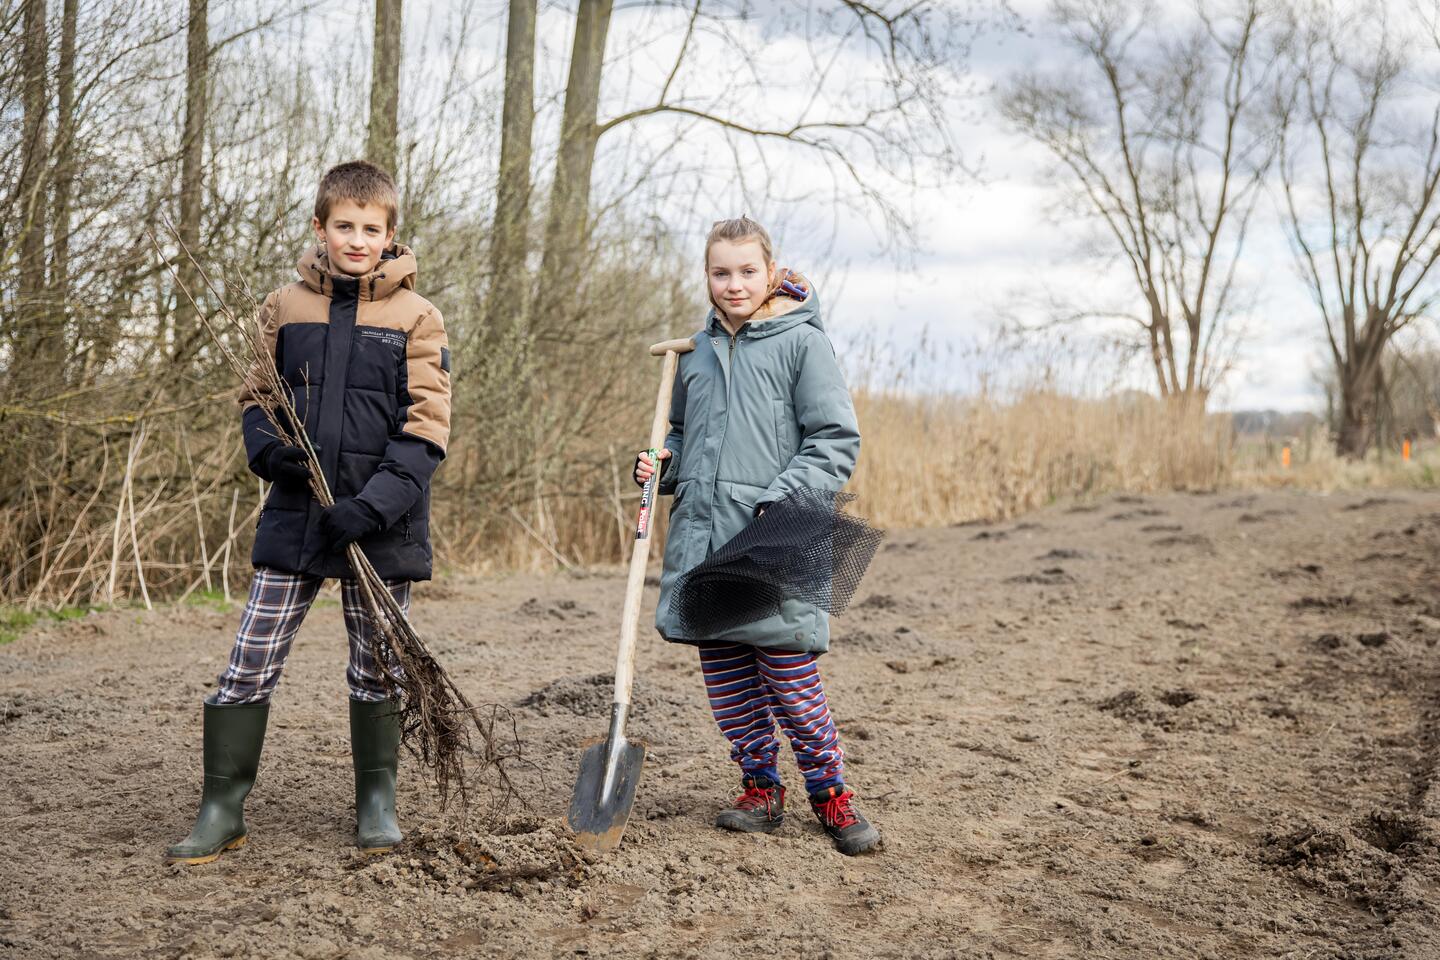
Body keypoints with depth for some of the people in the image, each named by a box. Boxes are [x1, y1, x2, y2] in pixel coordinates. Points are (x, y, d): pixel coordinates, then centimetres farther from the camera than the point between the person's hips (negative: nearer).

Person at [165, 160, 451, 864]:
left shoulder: (415, 317, -2)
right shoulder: (285, 307, 6)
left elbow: (426, 429, -7)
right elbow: (256, 397, 14)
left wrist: (373, 505, -18)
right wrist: (268, 449, -8)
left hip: (381, 524, -2)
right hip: (295, 516, 2)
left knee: (376, 667, 10)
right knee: (249, 664, 0)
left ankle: (377, 800, 25)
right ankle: (222, 809, 10)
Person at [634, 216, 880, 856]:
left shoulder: (801, 342, -2)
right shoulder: (696, 352, 15)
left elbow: (835, 440, -6)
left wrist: (782, 502, -16)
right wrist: (661, 465, 7)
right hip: (701, 539, 6)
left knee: (790, 679, -5)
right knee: (726, 681, 9)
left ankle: (829, 791, 13)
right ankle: (761, 789, 23)